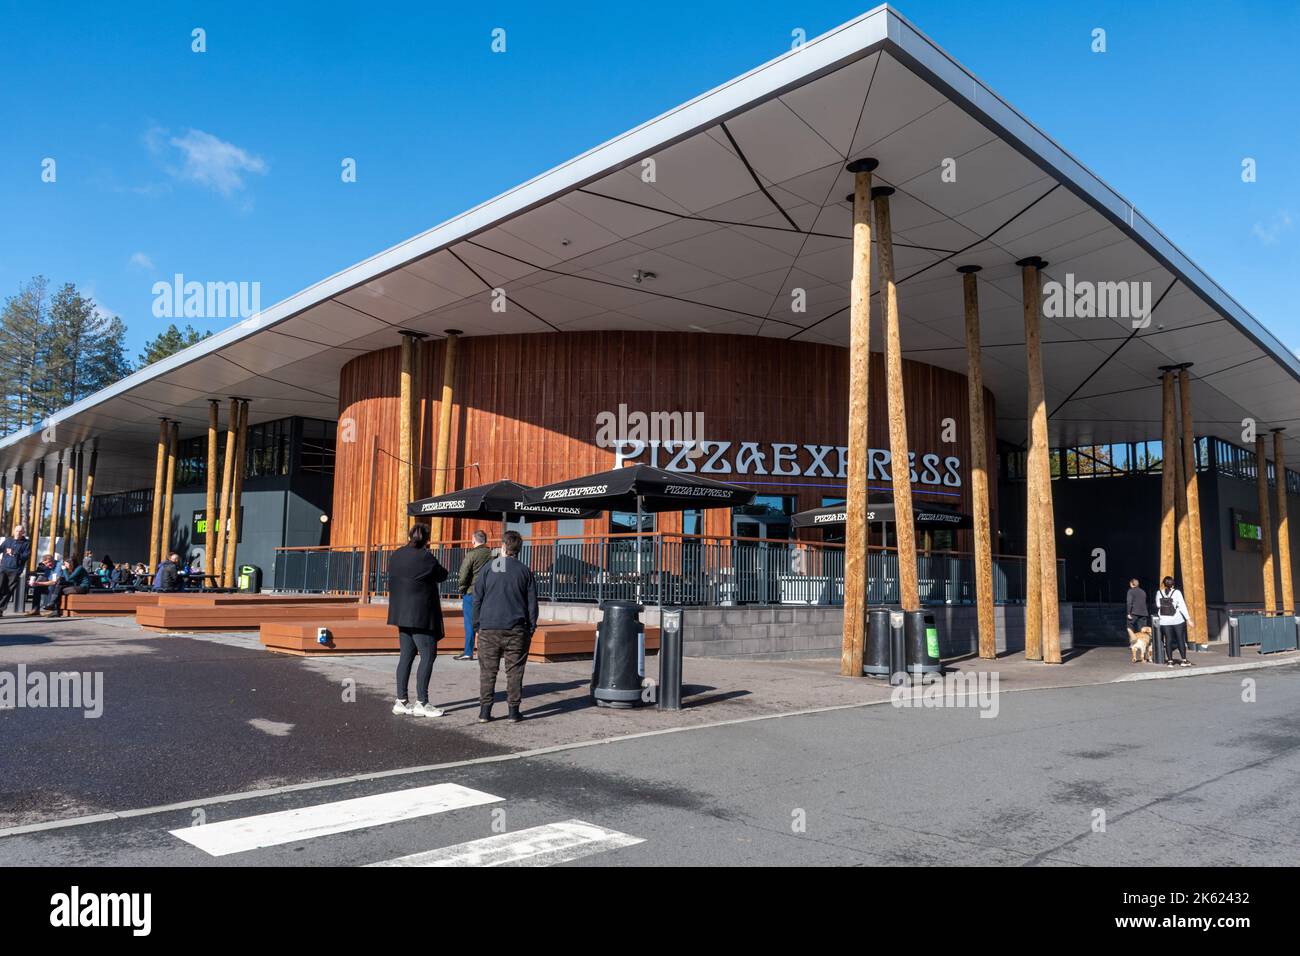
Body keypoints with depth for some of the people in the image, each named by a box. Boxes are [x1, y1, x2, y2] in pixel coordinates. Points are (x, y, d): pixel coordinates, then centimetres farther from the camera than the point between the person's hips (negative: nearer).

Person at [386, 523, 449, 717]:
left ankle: (401, 701, 15)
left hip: (401, 613, 8)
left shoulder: (396, 556, 8)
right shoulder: (425, 557, -15)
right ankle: (421, 702, -4)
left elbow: (393, 579, 17)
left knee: (406, 655, 12)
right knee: (428, 655, -2)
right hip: (421, 614, -8)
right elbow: (442, 575, -2)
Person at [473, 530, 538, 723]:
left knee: (487, 670, 7)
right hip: (516, 629, 0)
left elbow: (477, 598, 4)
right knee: (514, 671, 6)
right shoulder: (524, 571, 3)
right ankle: (514, 711, 6)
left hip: (489, 628, 0)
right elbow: (532, 602, 4)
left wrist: (477, 624, 11)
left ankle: (485, 710, 6)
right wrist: (531, 627, 11)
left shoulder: (488, 568, 2)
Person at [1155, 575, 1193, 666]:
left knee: (1168, 640, 5)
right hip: (1177, 620, -2)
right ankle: (1184, 660, 9)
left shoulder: (1159, 593, 0)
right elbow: (1182, 606, -9)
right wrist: (1188, 618, -8)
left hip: (1164, 621, 2)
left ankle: (1170, 661, 6)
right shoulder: (1177, 592, -7)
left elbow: (1158, 605, 2)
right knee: (1180, 639, 7)